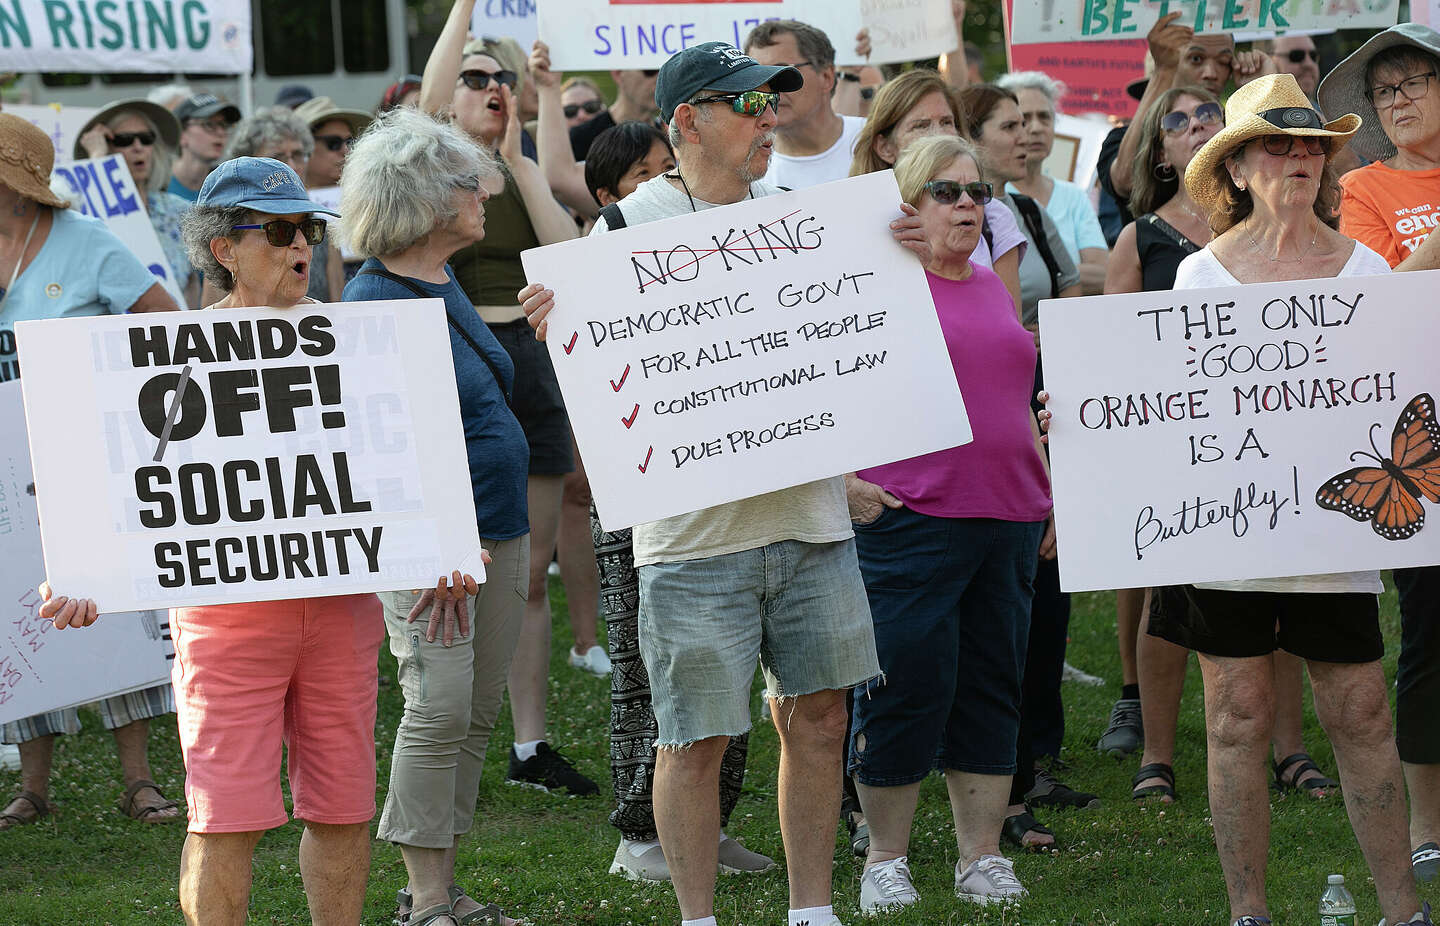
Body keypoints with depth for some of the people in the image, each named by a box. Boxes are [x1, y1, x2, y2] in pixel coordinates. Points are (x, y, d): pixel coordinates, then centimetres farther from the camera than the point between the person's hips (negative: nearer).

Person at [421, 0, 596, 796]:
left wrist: (517, 159, -3)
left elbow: (568, 251, -2)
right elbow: (430, 87, -21)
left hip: (531, 365, 6)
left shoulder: (524, 176, 14)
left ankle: (531, 745, 16)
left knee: (532, 571, 9)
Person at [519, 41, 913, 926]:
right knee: (696, 738, 1)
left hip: (810, 511, 5)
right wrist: (555, 329, -27)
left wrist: (903, 256, 0)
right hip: (696, 524, -5)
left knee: (818, 717, 10)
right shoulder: (631, 228, -6)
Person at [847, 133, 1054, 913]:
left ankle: (982, 856, 14)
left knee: (992, 686, 8)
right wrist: (842, 478, -16)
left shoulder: (992, 287, 16)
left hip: (1007, 519, 7)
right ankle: (885, 858, 7)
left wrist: (1047, 495, 20)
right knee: (907, 686, -4)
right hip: (909, 519, -7)